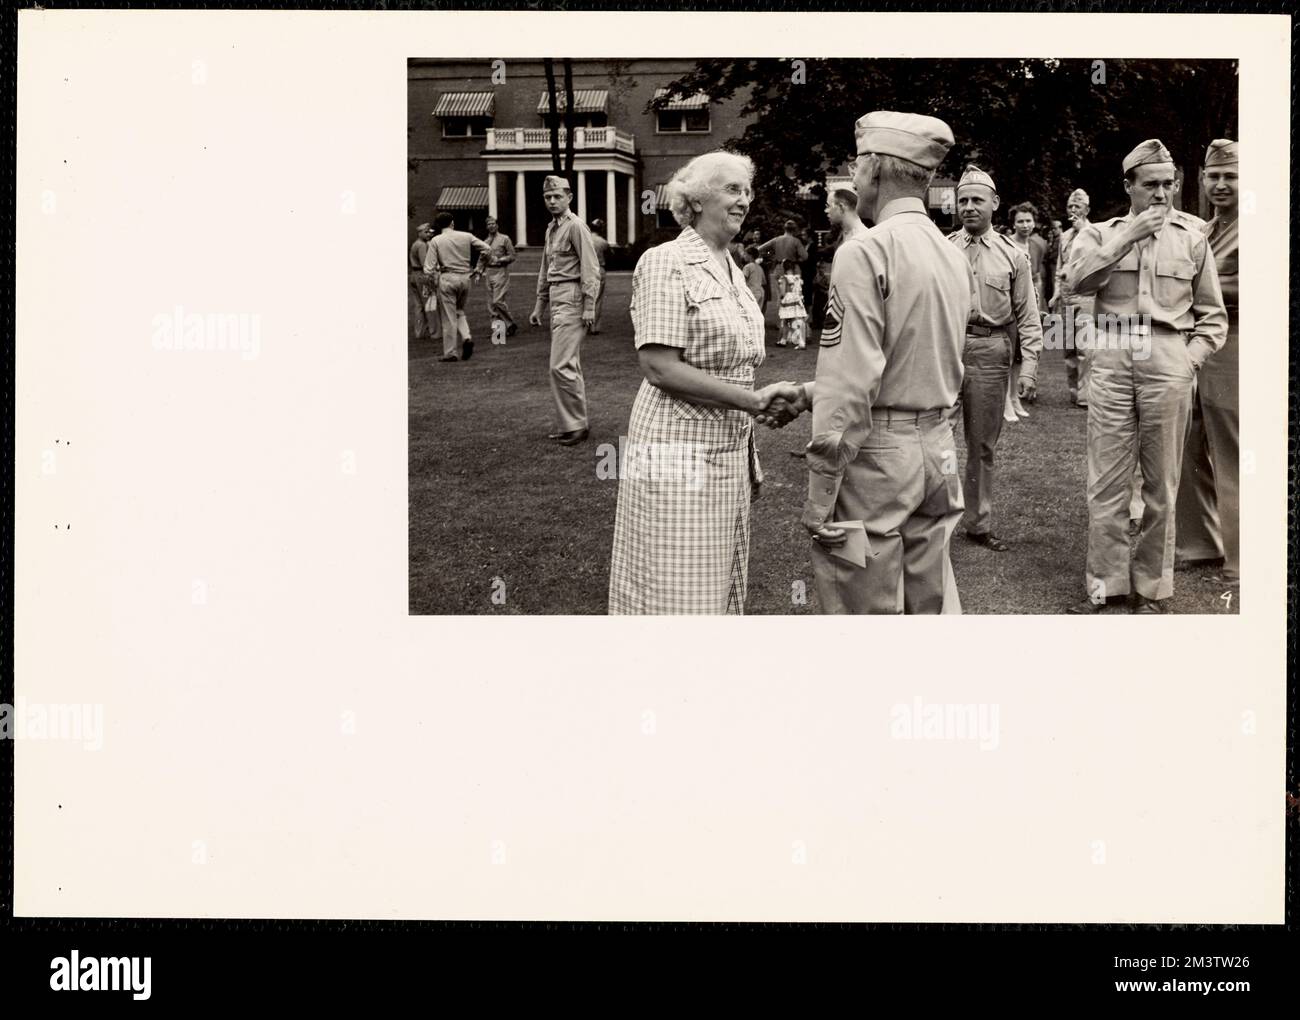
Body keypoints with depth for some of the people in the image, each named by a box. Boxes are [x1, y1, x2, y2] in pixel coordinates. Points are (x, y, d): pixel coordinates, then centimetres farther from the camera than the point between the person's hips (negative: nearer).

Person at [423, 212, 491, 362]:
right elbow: (486, 249, 4)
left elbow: (429, 269, -8)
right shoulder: (466, 237, 4)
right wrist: (478, 269, 10)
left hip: (447, 278, -3)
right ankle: (466, 337, -3)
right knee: (459, 312, 22)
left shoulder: (436, 241, -3)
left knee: (449, 317, 3)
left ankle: (450, 353, 6)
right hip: (465, 278, 3)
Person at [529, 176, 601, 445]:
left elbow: (591, 270, -15)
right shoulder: (551, 229, 16)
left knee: (562, 366, -12)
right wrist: (539, 306, 24)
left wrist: (589, 308, -19)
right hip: (556, 300, 9)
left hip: (571, 300, -9)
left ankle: (575, 426, -6)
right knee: (570, 366, 14)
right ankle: (570, 423, 21)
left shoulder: (575, 226, -10)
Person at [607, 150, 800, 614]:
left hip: (729, 454, 8)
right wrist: (753, 399, -20)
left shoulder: (731, 270, 14)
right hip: (680, 454, -8)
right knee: (677, 595, -4)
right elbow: (660, 368, -18)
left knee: (721, 590, 12)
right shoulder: (666, 263, -10)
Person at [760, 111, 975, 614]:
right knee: (934, 604, 14)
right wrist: (807, 395, 19)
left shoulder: (865, 254, -15)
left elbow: (851, 387, -19)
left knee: (867, 609, 2)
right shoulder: (954, 257, 8)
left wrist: (819, 496, -15)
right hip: (937, 451, 7)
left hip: (874, 456, -7)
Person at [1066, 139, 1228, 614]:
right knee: (1106, 480, 1)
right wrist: (1127, 237, -12)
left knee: (1161, 482, 4)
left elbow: (1212, 314, 11)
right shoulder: (1101, 233, 11)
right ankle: (1105, 583, 9)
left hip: (1168, 364, 0)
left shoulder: (1191, 238, 9)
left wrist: (1192, 359, -2)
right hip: (1111, 360, 0)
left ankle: (1151, 587, 13)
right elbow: (1077, 280, -9)